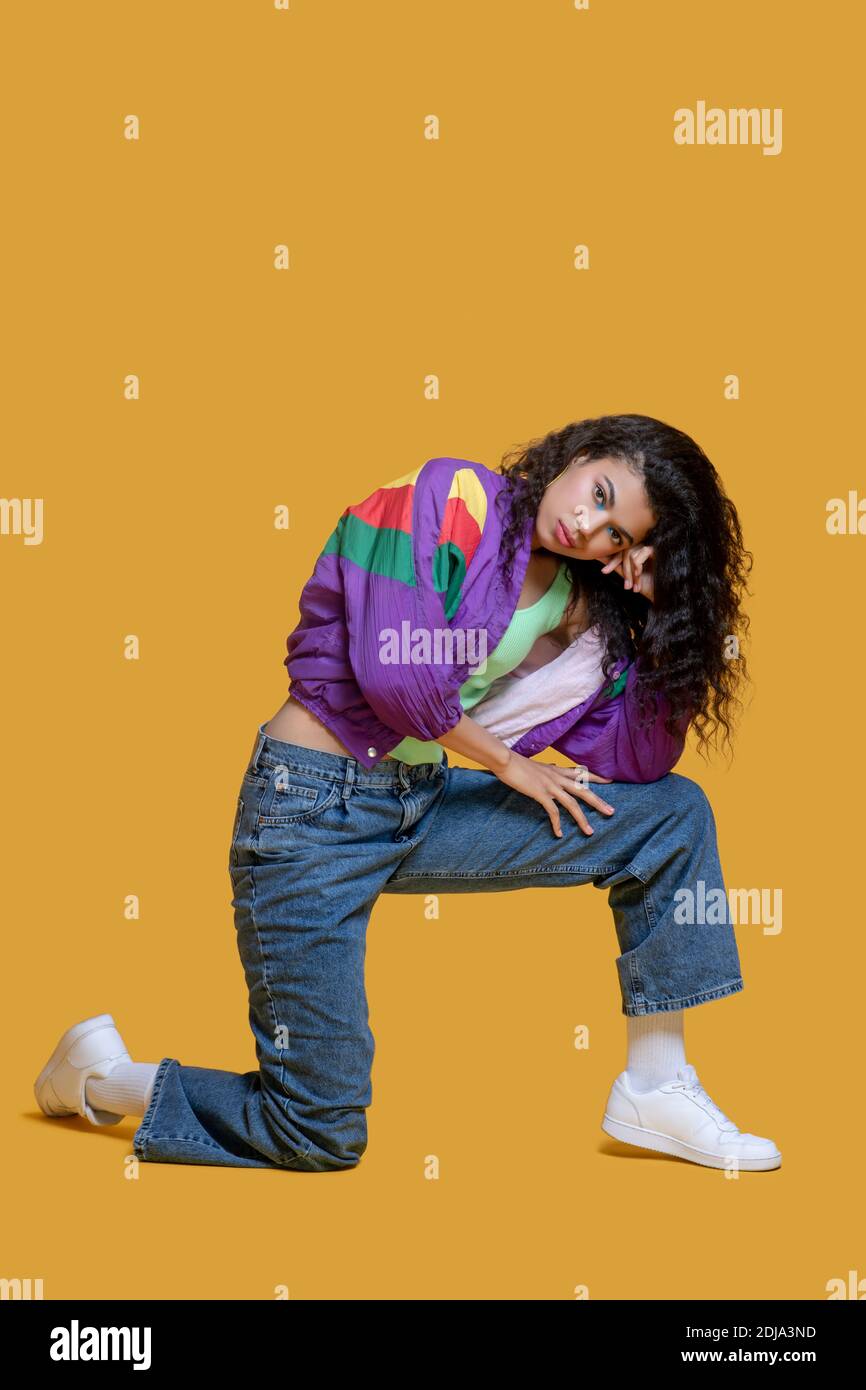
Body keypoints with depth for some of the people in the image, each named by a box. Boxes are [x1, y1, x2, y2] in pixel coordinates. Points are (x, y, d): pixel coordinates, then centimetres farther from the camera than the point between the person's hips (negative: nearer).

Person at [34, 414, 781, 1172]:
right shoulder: (452, 498, -13)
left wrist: (665, 617, -9)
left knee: (674, 811, -2)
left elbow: (638, 760, -2)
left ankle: (655, 1090, 7)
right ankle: (104, 1076, 21)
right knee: (323, 1136, -5)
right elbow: (395, 671, -24)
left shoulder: (588, 608, 6)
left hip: (424, 807, 7)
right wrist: (509, 763, -9)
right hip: (316, 805, -7)